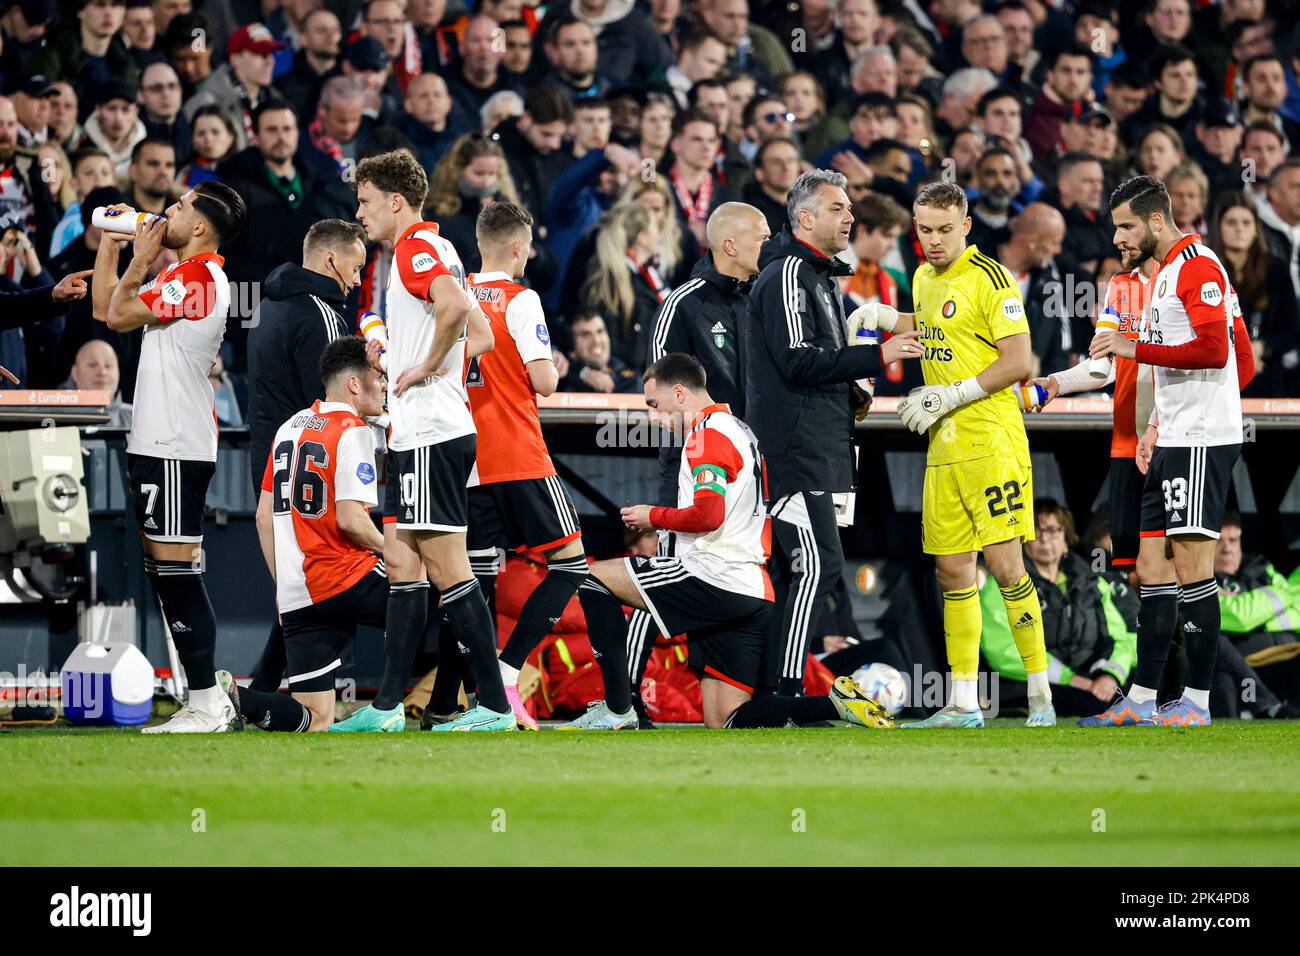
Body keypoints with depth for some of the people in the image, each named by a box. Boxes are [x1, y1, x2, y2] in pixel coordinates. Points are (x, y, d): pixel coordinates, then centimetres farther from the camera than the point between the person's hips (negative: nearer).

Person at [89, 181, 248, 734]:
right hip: (156, 442, 10)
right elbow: (105, 309, 26)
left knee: (174, 567, -11)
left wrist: (140, 261, -1)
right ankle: (207, 702, 10)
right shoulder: (183, 278, 20)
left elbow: (120, 316, -12)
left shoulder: (199, 278, -13)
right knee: (166, 570, 9)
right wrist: (109, 243, 22)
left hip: (175, 449, -10)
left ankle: (205, 702, -11)